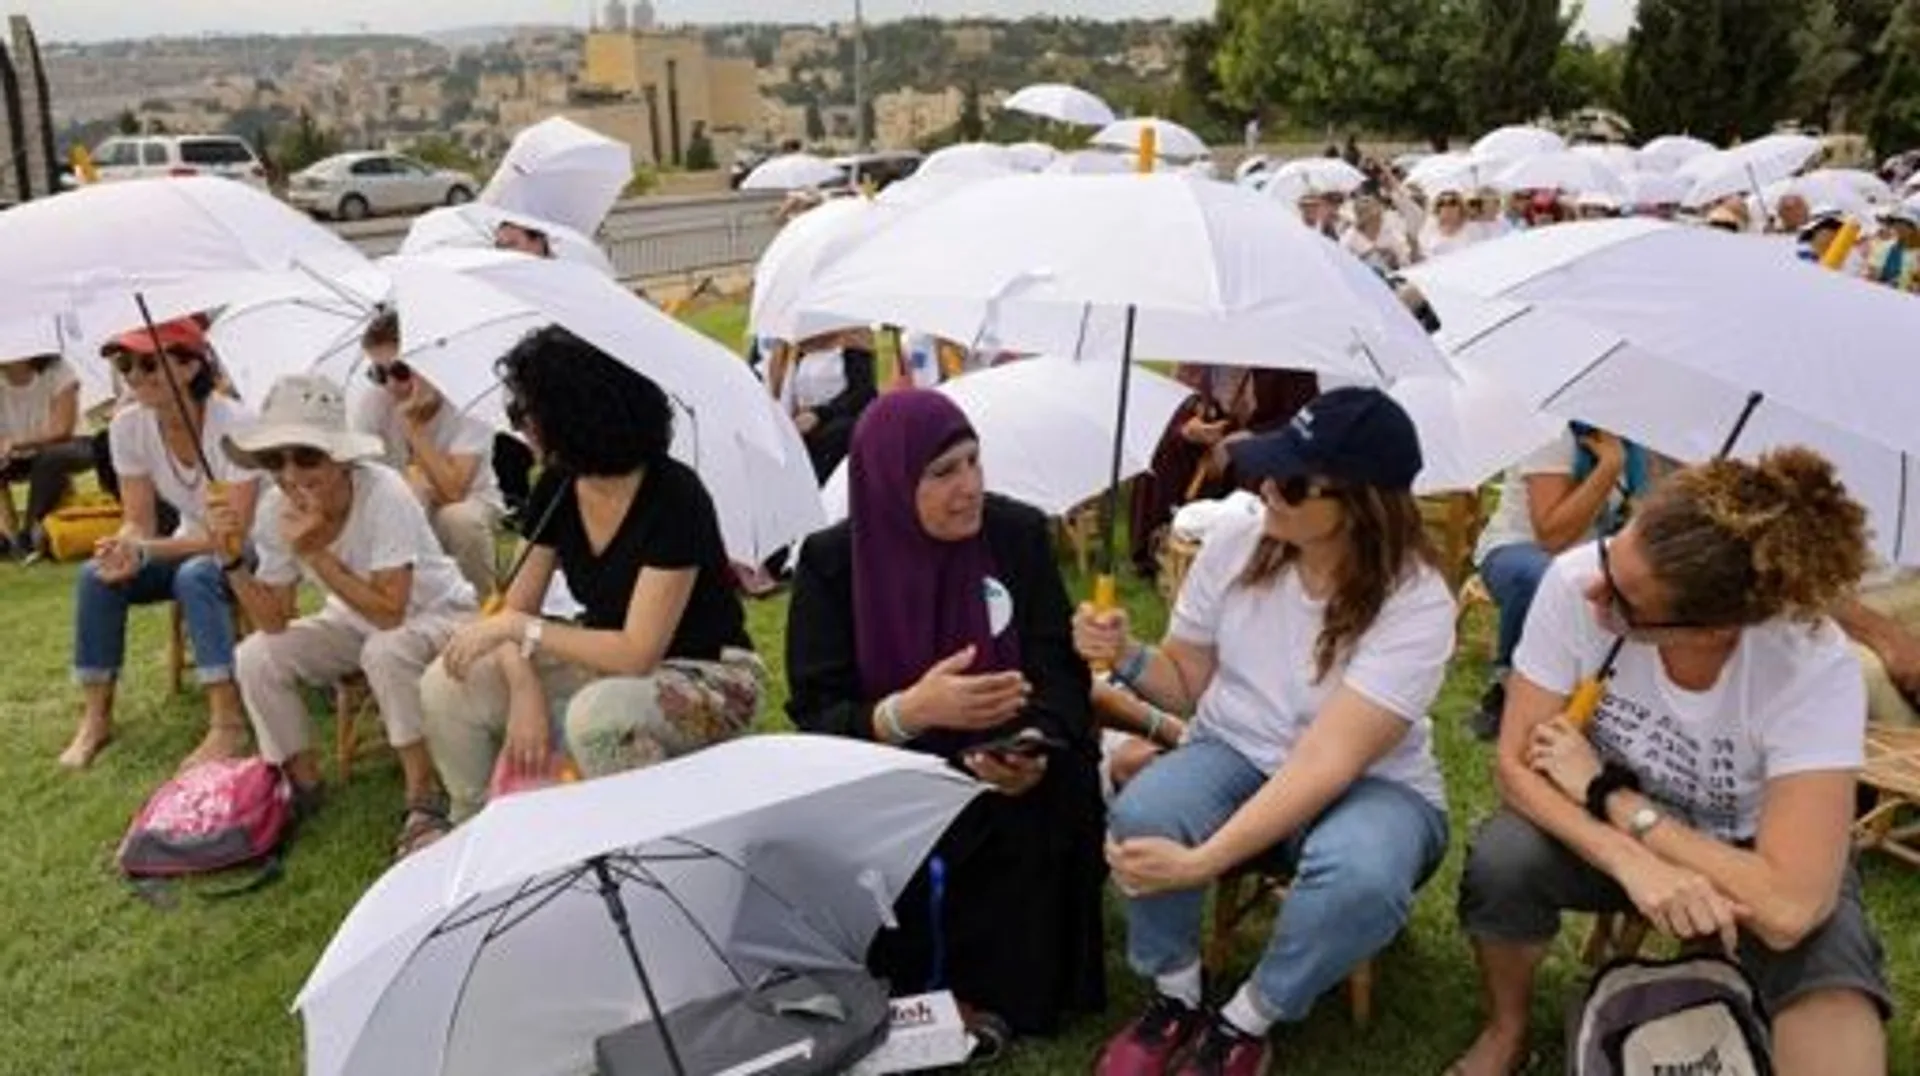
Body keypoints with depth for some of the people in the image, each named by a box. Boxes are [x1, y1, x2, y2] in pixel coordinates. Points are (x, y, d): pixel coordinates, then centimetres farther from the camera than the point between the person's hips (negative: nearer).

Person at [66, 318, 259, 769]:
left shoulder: (234, 424, -28)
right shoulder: (128, 426, -12)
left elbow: (235, 535, -27)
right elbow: (138, 522, -7)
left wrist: (145, 551, -35)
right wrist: (124, 550, -31)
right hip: (192, 544, 6)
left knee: (195, 576, -34)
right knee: (97, 575, -17)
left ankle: (228, 723, -31)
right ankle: (96, 715, -5)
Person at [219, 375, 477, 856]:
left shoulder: (383, 494, -31)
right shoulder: (274, 509, -15)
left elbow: (390, 614, -34)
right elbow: (275, 623, -11)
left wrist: (315, 554, -38)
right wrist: (233, 560, -24)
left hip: (439, 614, -6)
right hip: (357, 622, 6)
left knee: (386, 650, -36)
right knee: (256, 657, -12)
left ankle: (424, 799, -18)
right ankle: (303, 784, 9)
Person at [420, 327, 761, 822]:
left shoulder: (675, 497, -25)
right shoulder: (556, 489, -4)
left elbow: (637, 653, -28)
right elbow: (517, 606, -1)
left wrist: (520, 628, -24)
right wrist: (525, 689, -19)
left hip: (707, 677, -7)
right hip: (608, 662, 7)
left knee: (598, 714, -38)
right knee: (446, 687, -9)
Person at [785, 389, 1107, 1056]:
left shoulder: (1019, 533, -7)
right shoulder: (831, 561, -11)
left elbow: (1058, 667, -8)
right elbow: (816, 714, -16)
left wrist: (1039, 748, -31)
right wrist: (910, 710, -38)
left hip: (1000, 761, 1)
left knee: (1060, 791, -27)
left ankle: (1002, 991, -10)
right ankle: (912, 989, -6)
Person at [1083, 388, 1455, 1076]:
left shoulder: (1416, 603, -22)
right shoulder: (1235, 545, -8)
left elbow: (1329, 761, -30)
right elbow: (1187, 684, 5)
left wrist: (1200, 860, -38)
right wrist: (1127, 658, -19)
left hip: (1371, 785, -3)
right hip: (1235, 756, 3)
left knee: (1361, 877, -38)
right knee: (1140, 818, -30)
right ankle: (1175, 999, -1)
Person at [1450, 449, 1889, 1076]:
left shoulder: (1815, 671, -32)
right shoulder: (1577, 583, -27)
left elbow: (1787, 908, -36)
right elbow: (1517, 767, -20)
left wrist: (1605, 789, -29)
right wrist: (1632, 863, -38)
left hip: (1744, 857, -2)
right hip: (1606, 831, 3)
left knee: (1825, 953, -34)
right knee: (1501, 860, -28)